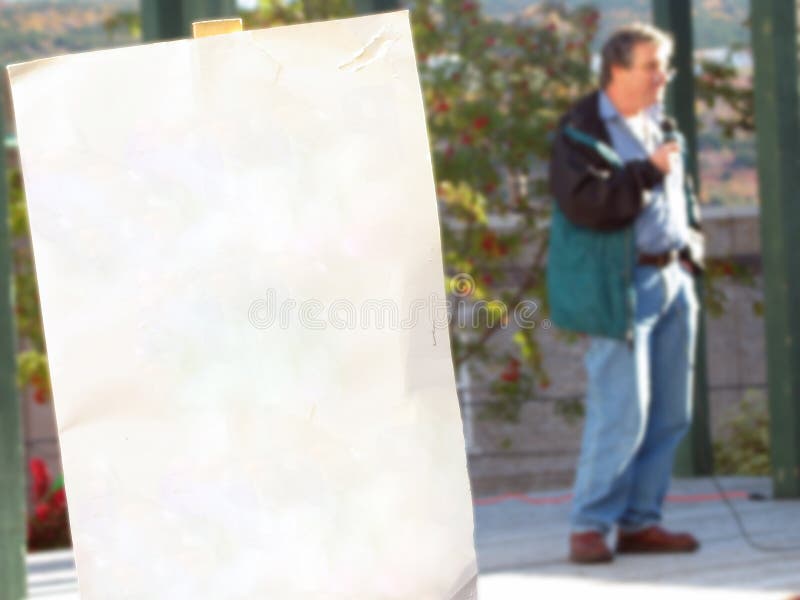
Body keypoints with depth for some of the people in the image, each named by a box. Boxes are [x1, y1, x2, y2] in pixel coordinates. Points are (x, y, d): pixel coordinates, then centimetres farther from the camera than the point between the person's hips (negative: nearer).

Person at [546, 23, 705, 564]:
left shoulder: (660, 126, 18)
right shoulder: (582, 131, -7)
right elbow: (582, 201, -21)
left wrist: (691, 251, 14)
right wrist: (647, 172, -21)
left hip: (673, 278, 8)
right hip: (622, 286, -8)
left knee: (670, 414, 6)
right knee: (621, 413, -11)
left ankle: (640, 520, 14)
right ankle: (590, 526, -3)